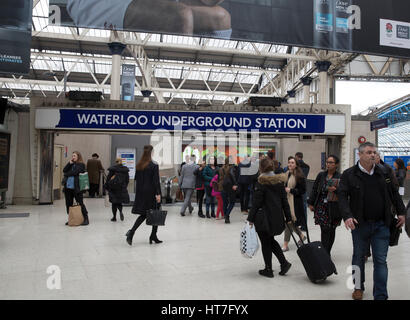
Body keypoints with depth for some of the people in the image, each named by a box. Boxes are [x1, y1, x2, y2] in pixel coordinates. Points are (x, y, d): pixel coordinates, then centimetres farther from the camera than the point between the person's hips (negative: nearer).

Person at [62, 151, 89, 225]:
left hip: (76, 188, -7)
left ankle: (86, 219, 6)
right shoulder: (71, 164, 16)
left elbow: (74, 172, -15)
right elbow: (64, 170, 4)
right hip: (68, 187, 7)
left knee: (80, 203, -2)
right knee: (68, 204, 11)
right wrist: (70, 163, -4)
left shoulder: (81, 165, -4)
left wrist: (66, 174, 0)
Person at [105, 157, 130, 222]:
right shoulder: (125, 169, 3)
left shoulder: (112, 169, -7)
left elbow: (108, 178, -4)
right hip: (122, 189, 2)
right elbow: (127, 180, 7)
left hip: (113, 188, -2)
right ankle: (120, 211, -16)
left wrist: (107, 187, 6)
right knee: (119, 202, 12)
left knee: (114, 203, 8)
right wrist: (125, 187, 19)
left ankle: (114, 217, 10)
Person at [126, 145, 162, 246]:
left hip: (141, 193, 6)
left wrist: (138, 192, 17)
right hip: (151, 193, -6)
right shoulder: (154, 166, -11)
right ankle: (153, 236, 15)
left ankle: (131, 232, -4)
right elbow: (156, 181, -14)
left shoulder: (138, 166, 5)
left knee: (143, 215, 12)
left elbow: (136, 179, 9)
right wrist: (158, 194, -13)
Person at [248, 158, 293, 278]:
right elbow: (284, 200, 7)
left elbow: (257, 202, -15)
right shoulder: (279, 181, 5)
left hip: (265, 217, -6)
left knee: (266, 243, 7)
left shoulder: (261, 182, -13)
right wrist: (288, 218, 12)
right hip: (278, 217, 6)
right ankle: (284, 262, 15)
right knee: (271, 240, 23)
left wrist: (251, 218, -10)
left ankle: (268, 269, 15)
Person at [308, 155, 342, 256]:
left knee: (331, 230, 8)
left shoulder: (340, 177, -2)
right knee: (324, 230, -3)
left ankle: (326, 252, 20)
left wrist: (335, 189, -20)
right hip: (321, 206, 1)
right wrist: (311, 203, 5)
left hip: (334, 207, -1)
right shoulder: (321, 175, 6)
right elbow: (314, 189, 9)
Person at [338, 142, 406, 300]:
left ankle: (380, 296, 11)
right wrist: (347, 216, -22)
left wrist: (401, 212, 13)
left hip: (381, 225, 2)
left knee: (381, 260, 3)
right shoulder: (349, 174, -5)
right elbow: (342, 196, -10)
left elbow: (394, 193, 15)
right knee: (358, 257, 14)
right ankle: (358, 288, 34)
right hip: (359, 224, -1)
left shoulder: (383, 173, 6)